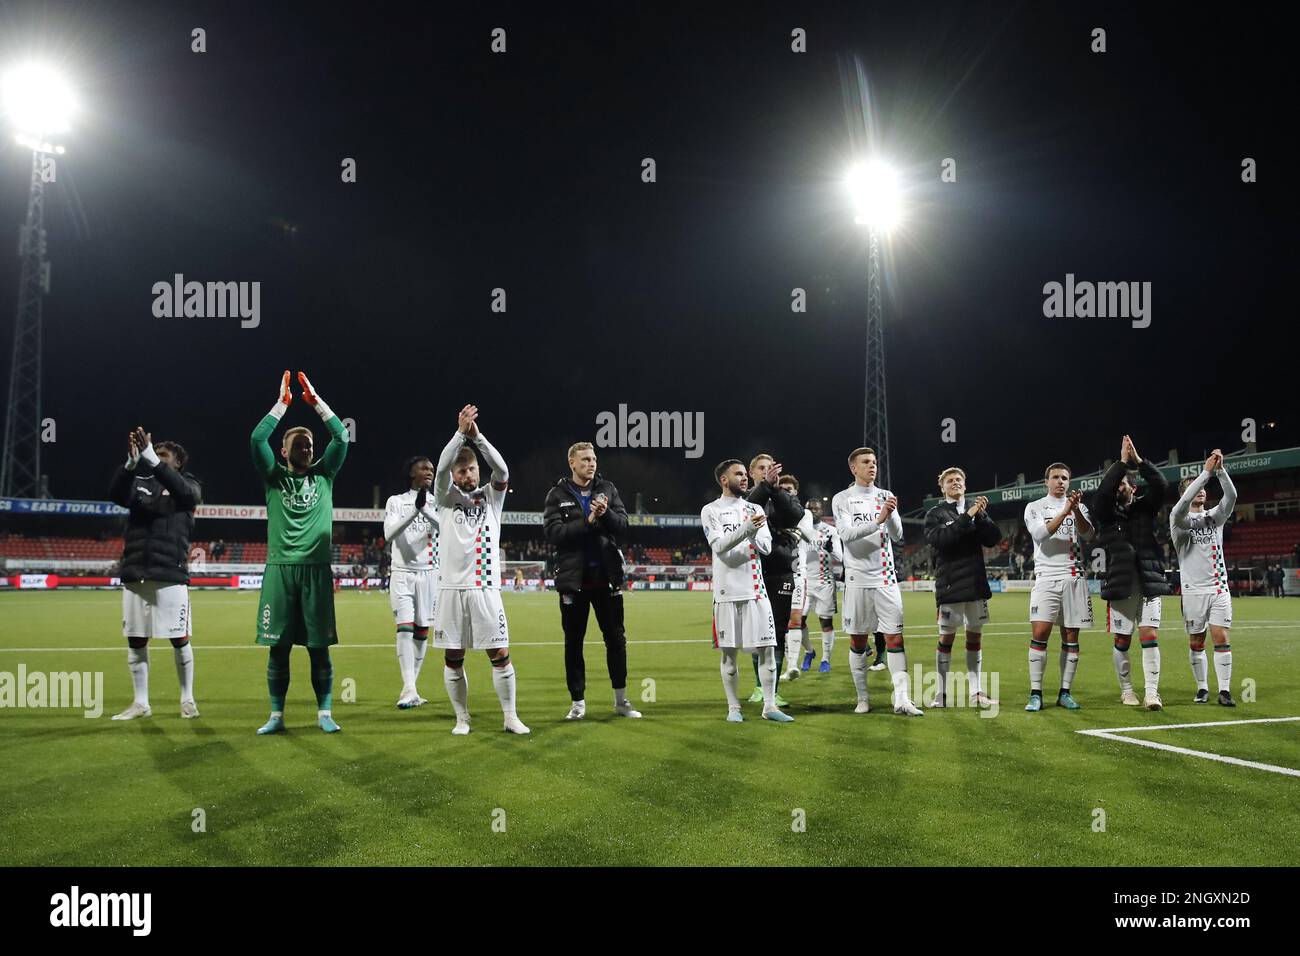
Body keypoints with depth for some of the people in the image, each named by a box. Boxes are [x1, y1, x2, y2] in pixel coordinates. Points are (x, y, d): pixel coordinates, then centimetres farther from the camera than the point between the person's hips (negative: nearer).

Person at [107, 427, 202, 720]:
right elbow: (115, 494, -9)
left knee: (179, 640, 1)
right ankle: (140, 703, 16)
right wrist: (131, 461, -27)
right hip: (135, 575, 4)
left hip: (170, 576, -4)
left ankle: (187, 699, 14)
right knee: (135, 641, 7)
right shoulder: (139, 482, 12)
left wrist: (151, 458, -29)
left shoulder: (188, 485, 5)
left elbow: (182, 489, -20)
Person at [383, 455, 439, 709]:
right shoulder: (396, 501, 4)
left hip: (428, 574, 2)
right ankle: (409, 690, -18)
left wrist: (425, 510, -24)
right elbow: (389, 534, -11)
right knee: (405, 628, -12)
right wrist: (414, 510, -22)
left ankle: (410, 687, 13)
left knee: (422, 631, 4)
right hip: (402, 573, -2)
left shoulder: (437, 503, 8)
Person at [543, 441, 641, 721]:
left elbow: (623, 527, 0)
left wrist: (606, 514, -19)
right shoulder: (557, 495, 0)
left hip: (606, 576, 2)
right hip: (573, 579, -2)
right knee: (573, 642, 6)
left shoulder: (608, 489, 7)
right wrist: (587, 521, -21)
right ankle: (578, 702, 17)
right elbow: (553, 532, -13)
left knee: (616, 639, 7)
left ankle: (621, 700, 19)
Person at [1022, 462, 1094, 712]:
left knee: (1071, 638, 4)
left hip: (1075, 578, 3)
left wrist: (1075, 510, -24)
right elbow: (1040, 534, -11)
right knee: (1039, 634, -12)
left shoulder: (1078, 506, 13)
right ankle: (1035, 694, -8)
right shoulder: (1034, 507, 7)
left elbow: (1087, 532, -7)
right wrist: (1064, 512, -20)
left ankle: (1065, 693, 11)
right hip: (1047, 577, -3)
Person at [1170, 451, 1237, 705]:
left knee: (1221, 638, -5)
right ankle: (1202, 688, 15)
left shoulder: (1215, 516, 11)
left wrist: (1220, 469, -20)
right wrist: (1206, 471, -24)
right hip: (1193, 589, -2)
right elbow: (1183, 504, -22)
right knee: (1196, 643, 3)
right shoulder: (1178, 519, 1)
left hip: (1219, 588, 2)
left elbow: (1231, 496, -7)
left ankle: (1224, 690, -2)